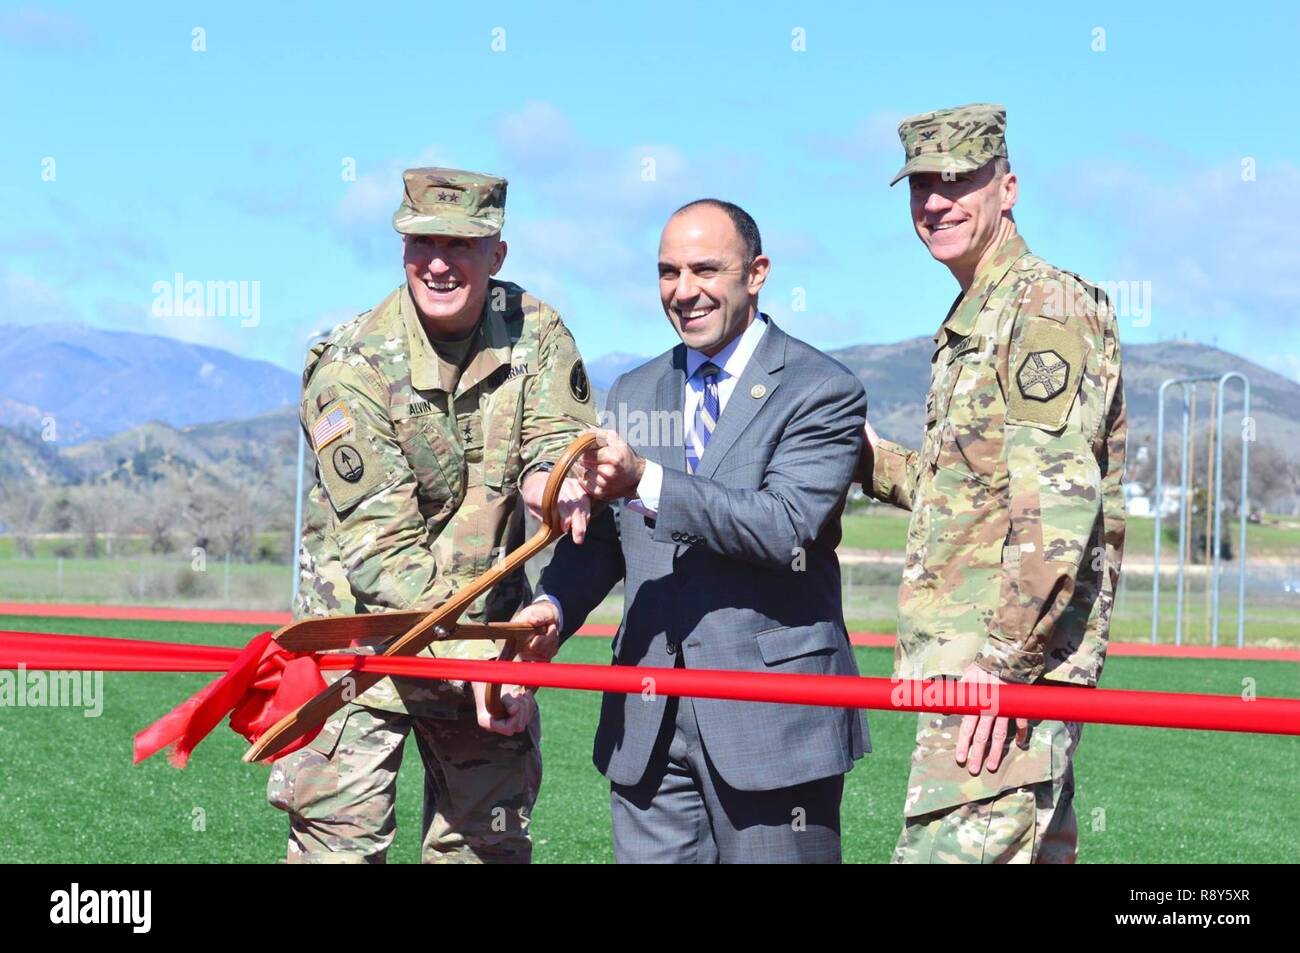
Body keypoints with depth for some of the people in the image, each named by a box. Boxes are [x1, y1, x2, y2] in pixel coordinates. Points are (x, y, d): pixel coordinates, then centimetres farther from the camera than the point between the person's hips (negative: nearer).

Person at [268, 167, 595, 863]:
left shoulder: (534, 331, -2)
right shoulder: (351, 366, -15)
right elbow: (381, 542, -20)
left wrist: (550, 478, -28)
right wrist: (467, 657, -28)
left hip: (490, 633, 4)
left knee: (489, 842, 12)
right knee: (338, 841, -8)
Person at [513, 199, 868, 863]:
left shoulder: (823, 392, -4)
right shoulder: (632, 395, 16)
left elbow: (785, 526, -18)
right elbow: (601, 534, 16)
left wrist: (646, 482, -27)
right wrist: (556, 604, -5)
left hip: (772, 721, -5)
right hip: (647, 723, 5)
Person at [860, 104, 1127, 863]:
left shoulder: (1046, 304, -9)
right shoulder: (974, 320, 22)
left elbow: (1058, 501, -19)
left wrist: (1003, 659, -23)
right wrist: (870, 461, 16)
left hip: (1009, 664, -10)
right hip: (971, 661, 10)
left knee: (950, 851, -17)